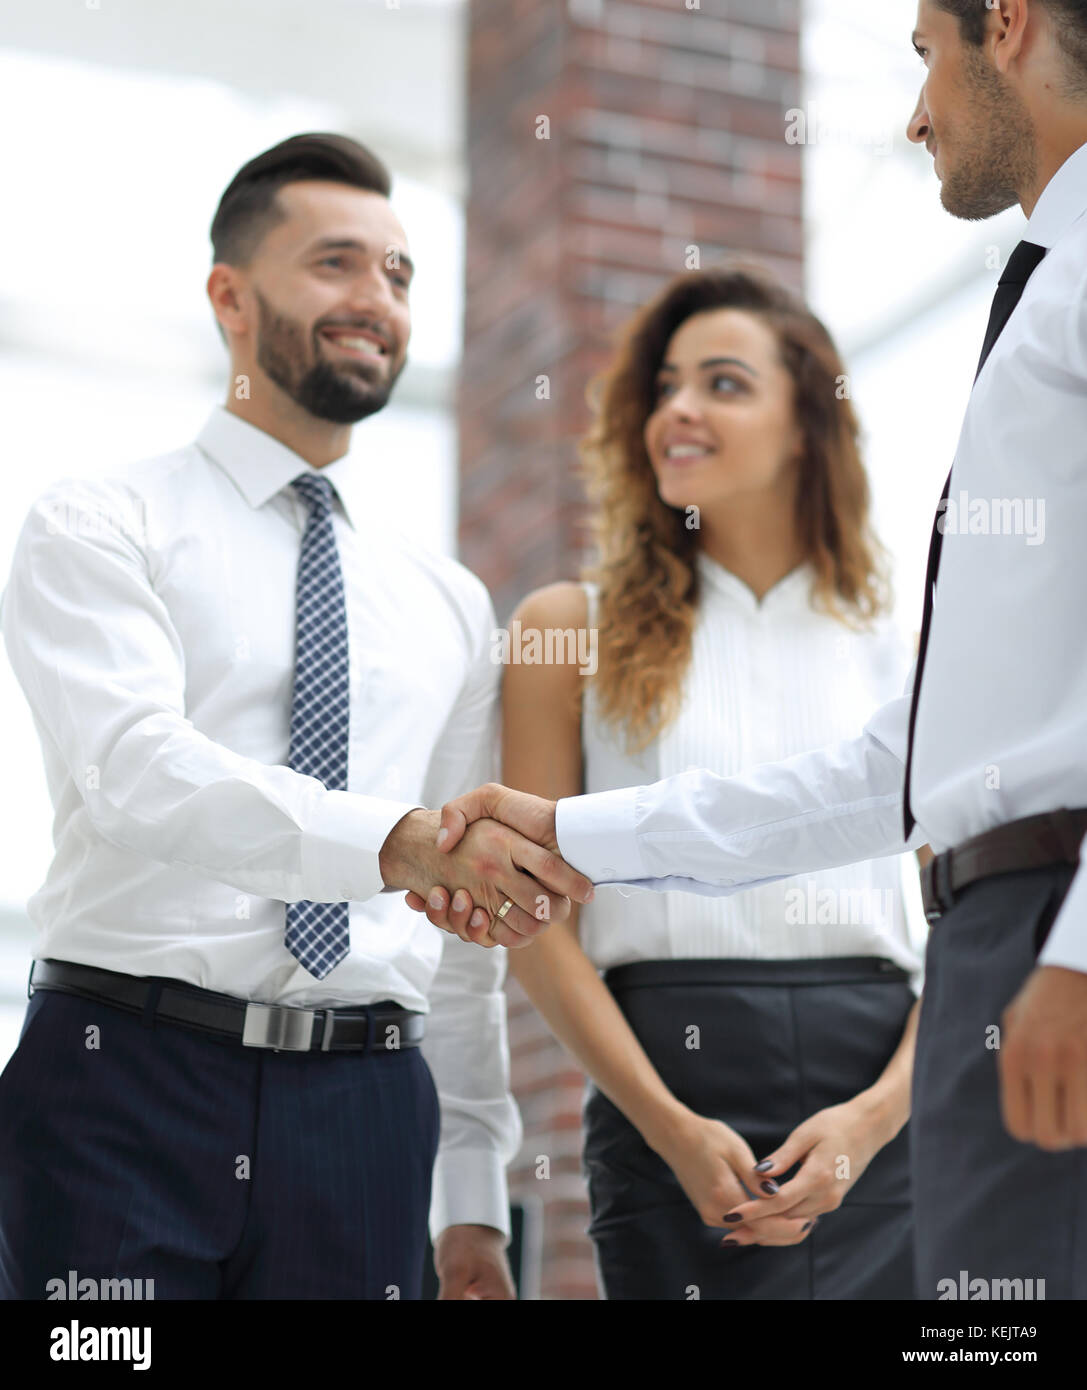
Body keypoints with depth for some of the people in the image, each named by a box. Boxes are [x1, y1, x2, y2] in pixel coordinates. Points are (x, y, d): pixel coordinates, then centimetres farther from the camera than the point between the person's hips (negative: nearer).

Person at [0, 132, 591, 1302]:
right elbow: (138, 769, -18)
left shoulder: (449, 604, 16)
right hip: (129, 1084, -4)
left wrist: (473, 1199, 13)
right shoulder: (98, 528, 1)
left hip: (364, 1112, 4)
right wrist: (399, 842, -33)